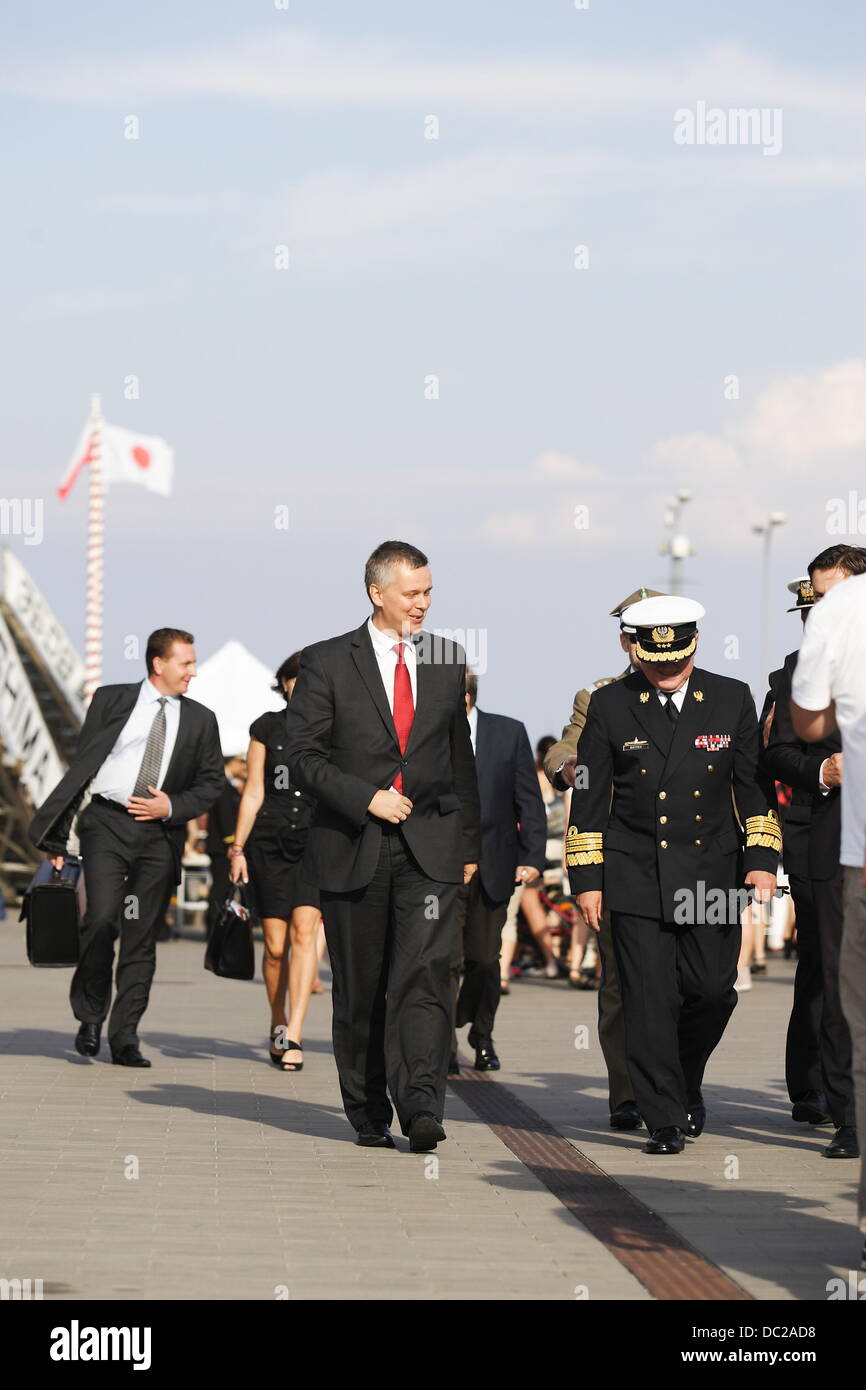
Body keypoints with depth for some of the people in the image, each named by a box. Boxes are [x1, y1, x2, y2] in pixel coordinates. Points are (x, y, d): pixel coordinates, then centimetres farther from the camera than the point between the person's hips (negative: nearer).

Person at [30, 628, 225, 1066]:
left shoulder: (200, 719, 11)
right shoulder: (112, 701, 5)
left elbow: (211, 782, 14)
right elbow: (81, 766, 6)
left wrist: (171, 807, -6)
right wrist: (56, 834, 2)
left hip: (159, 834, 2)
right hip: (107, 824, -2)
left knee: (141, 938, 2)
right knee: (102, 919, -17)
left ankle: (125, 1039, 8)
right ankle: (89, 1020, 3)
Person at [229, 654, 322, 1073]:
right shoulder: (266, 728, 8)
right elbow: (253, 794, 8)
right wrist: (237, 848, 3)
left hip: (317, 844, -1)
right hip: (269, 844, 1)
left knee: (304, 930, -17)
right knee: (275, 944, 0)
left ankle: (293, 1036, -22)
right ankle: (278, 1024, 22)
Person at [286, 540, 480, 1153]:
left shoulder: (448, 661, 10)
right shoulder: (328, 662, 0)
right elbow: (303, 755, -4)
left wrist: (469, 843, 15)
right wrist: (367, 797, -15)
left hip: (430, 849, 1)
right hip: (354, 849, -1)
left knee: (426, 975, -15)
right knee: (359, 988, 7)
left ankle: (421, 1105, -23)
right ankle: (369, 1114, 18)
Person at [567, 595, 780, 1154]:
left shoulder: (732, 700, 3)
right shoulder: (610, 706, 0)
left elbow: (755, 784, 8)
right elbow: (590, 796, 4)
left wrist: (762, 858, -2)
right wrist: (587, 877, 0)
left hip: (711, 871, 1)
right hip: (635, 872, -1)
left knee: (712, 989, -1)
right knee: (650, 1000, -6)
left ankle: (688, 1082, 28)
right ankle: (666, 1121, 1)